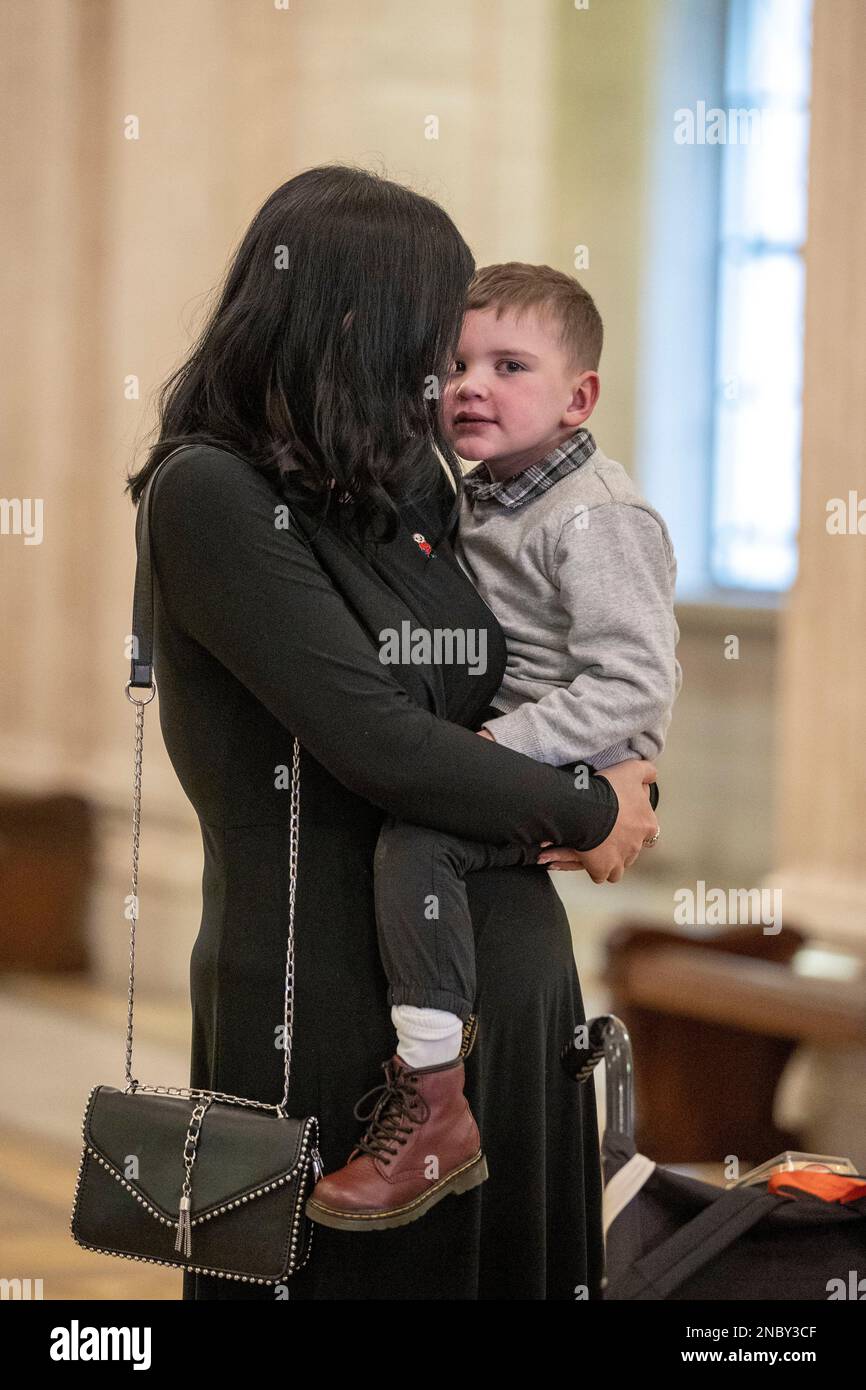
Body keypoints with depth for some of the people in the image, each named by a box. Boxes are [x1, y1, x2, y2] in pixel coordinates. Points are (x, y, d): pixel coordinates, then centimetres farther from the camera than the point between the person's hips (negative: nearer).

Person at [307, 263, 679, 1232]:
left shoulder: (597, 517, -18)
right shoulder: (478, 498, 11)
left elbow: (634, 685, -25)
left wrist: (500, 743, -28)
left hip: (580, 768, -10)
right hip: (504, 751, 10)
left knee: (414, 838, -30)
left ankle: (435, 1115, -28)